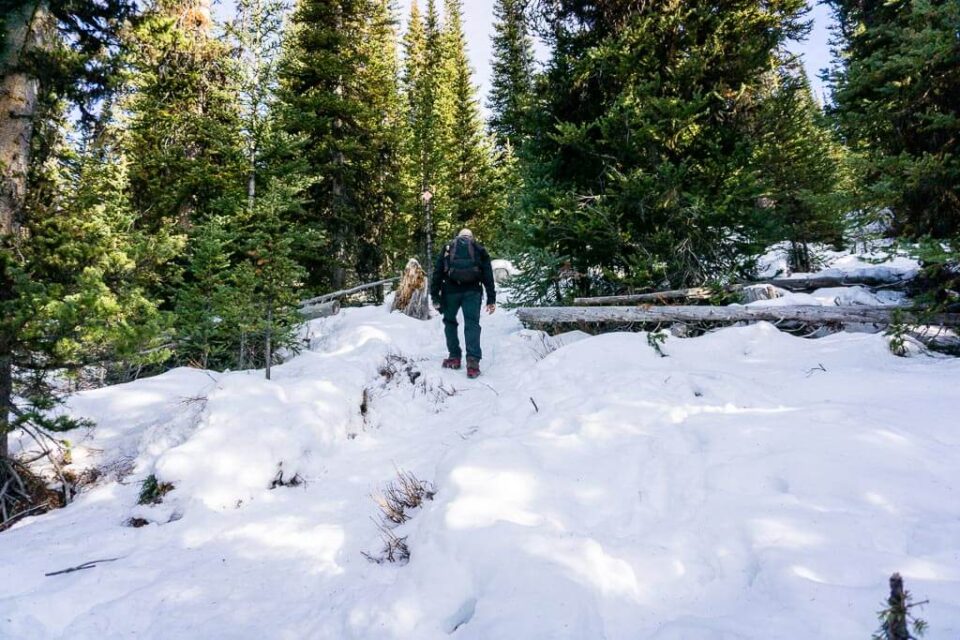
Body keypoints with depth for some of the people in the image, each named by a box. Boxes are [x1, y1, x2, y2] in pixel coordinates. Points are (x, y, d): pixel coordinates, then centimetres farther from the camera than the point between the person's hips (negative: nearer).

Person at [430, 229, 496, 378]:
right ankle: (473, 361, -15)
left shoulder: (448, 248, 18)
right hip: (472, 291, 0)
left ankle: (454, 357, 16)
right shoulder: (479, 249, 17)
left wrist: (435, 297, 9)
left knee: (450, 321, 17)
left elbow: (437, 273, 10)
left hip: (450, 290, 1)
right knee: (472, 323, -2)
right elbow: (488, 275, 10)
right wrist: (491, 299, 8)